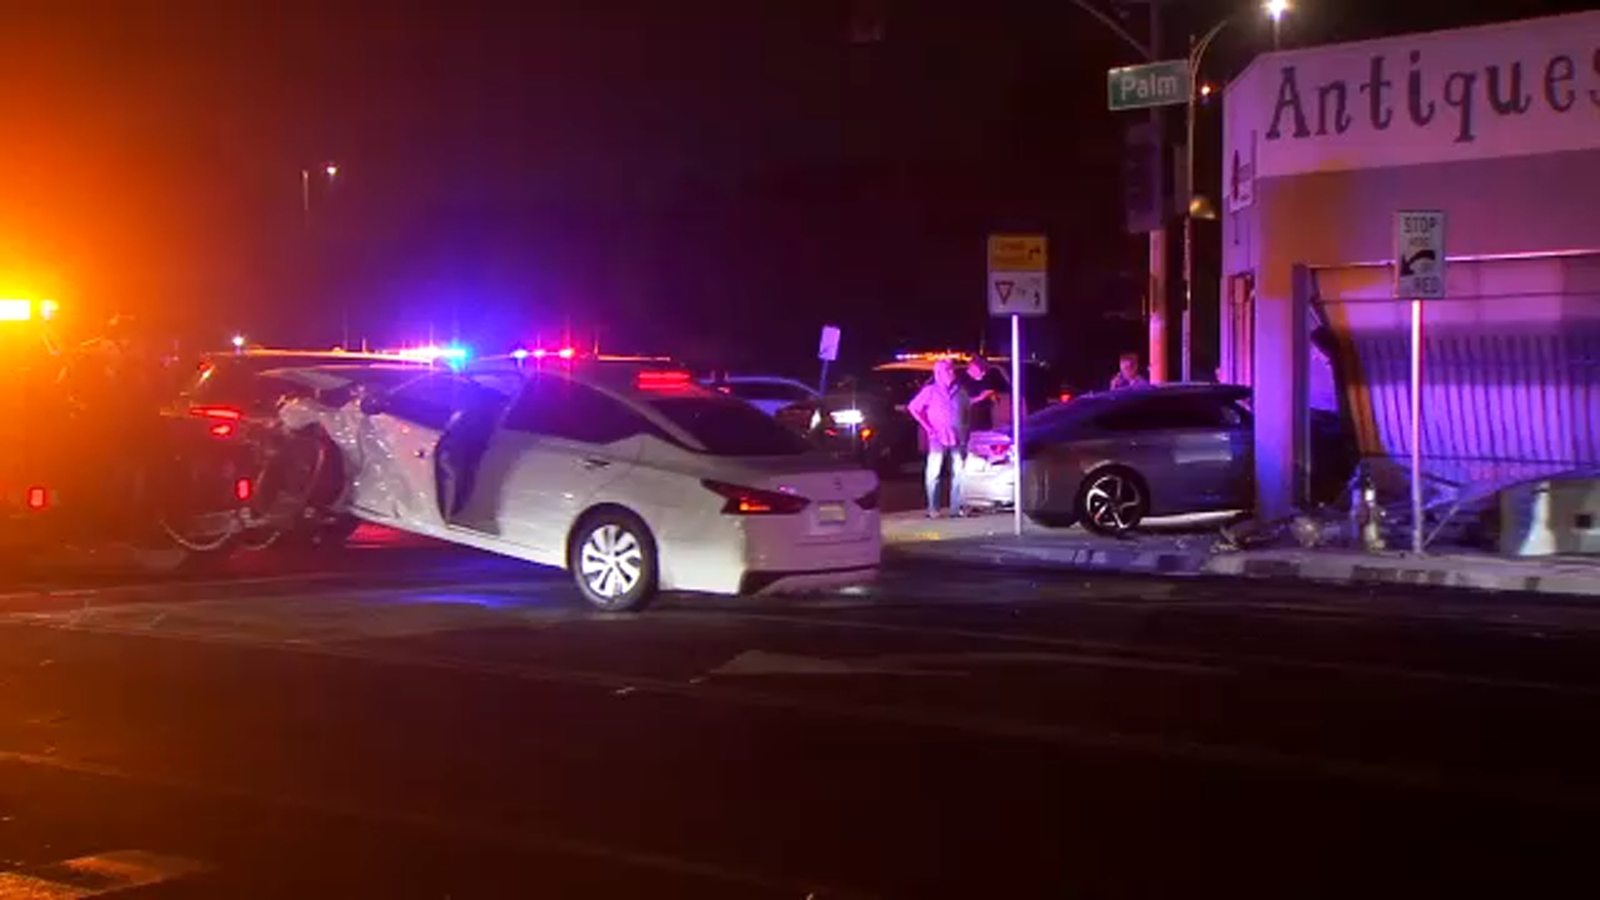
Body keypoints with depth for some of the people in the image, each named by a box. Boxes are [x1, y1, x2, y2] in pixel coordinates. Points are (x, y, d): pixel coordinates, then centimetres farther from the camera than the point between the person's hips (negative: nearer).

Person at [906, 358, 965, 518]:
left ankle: (956, 508, 10)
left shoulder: (958, 391, 11)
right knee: (934, 473, -4)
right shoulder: (930, 391, -1)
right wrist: (928, 428, -6)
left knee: (957, 472, 4)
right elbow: (913, 408, -2)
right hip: (938, 438, -5)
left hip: (956, 438, 5)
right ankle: (933, 509, -2)